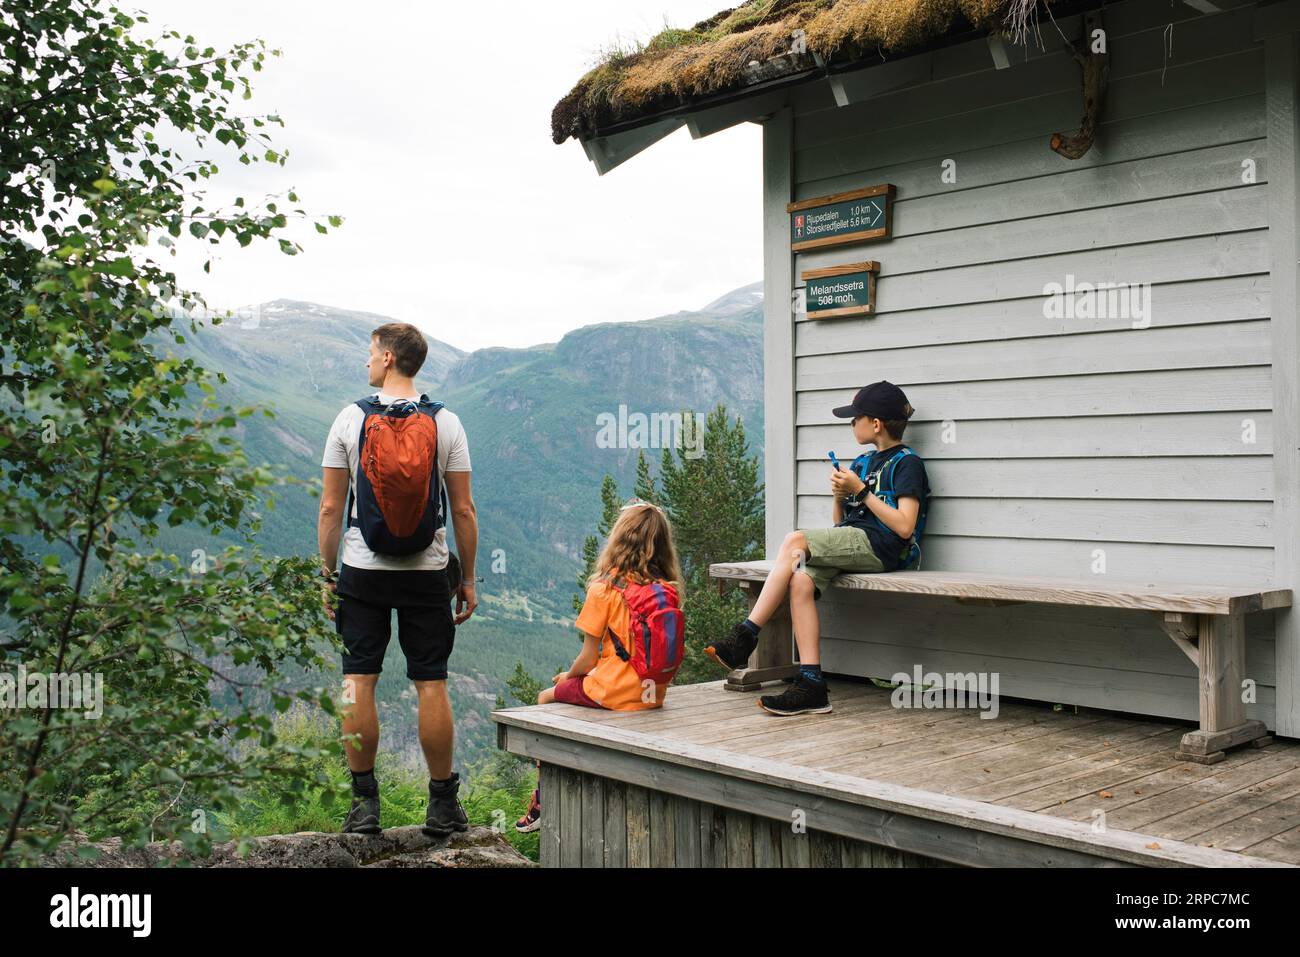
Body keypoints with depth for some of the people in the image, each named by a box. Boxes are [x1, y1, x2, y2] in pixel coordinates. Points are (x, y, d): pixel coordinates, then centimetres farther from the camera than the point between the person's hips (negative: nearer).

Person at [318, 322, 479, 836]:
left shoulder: (351, 419, -2)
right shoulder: (445, 423, -1)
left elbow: (331, 508, -1)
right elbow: (464, 511, -2)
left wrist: (326, 572, 7)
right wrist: (468, 579, 6)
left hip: (363, 573, 0)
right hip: (427, 574, 1)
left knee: (358, 683, 5)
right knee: (431, 685, 4)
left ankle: (364, 802, 8)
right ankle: (443, 805, 9)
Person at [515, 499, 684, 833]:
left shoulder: (604, 589, -14)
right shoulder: (669, 591, 1)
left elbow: (589, 658, -11)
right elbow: (662, 648, 9)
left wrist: (568, 675, 13)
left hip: (615, 692, -6)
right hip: (654, 694, 6)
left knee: (547, 698, 22)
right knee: (574, 687, 32)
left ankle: (544, 800, 26)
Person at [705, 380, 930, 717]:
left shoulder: (907, 463, 1)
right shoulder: (862, 463, 25)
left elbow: (904, 527, -12)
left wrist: (861, 491, -9)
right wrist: (840, 496, 3)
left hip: (880, 547, -7)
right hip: (849, 544, 7)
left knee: (795, 542, -25)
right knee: (800, 581, -23)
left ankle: (744, 638, -21)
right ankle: (811, 686, -28)